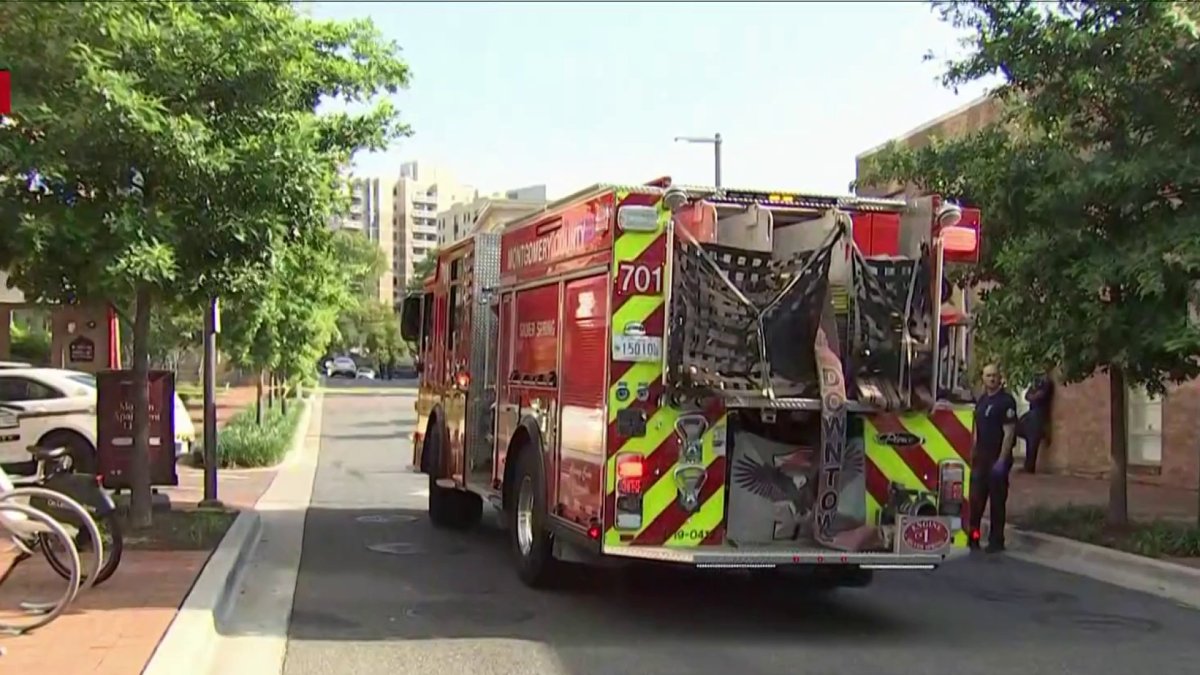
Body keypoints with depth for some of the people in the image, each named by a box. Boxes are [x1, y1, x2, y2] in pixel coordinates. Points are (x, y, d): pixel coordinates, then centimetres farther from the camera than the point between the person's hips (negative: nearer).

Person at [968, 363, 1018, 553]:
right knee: (976, 499, 9)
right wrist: (973, 453, 13)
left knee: (997, 500, 1)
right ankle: (973, 536, 17)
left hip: (997, 459, -7)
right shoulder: (982, 400, 12)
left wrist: (1002, 460, -20)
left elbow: (1009, 432, -16)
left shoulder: (1006, 401, -12)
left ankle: (996, 540, 8)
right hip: (981, 458, 7)